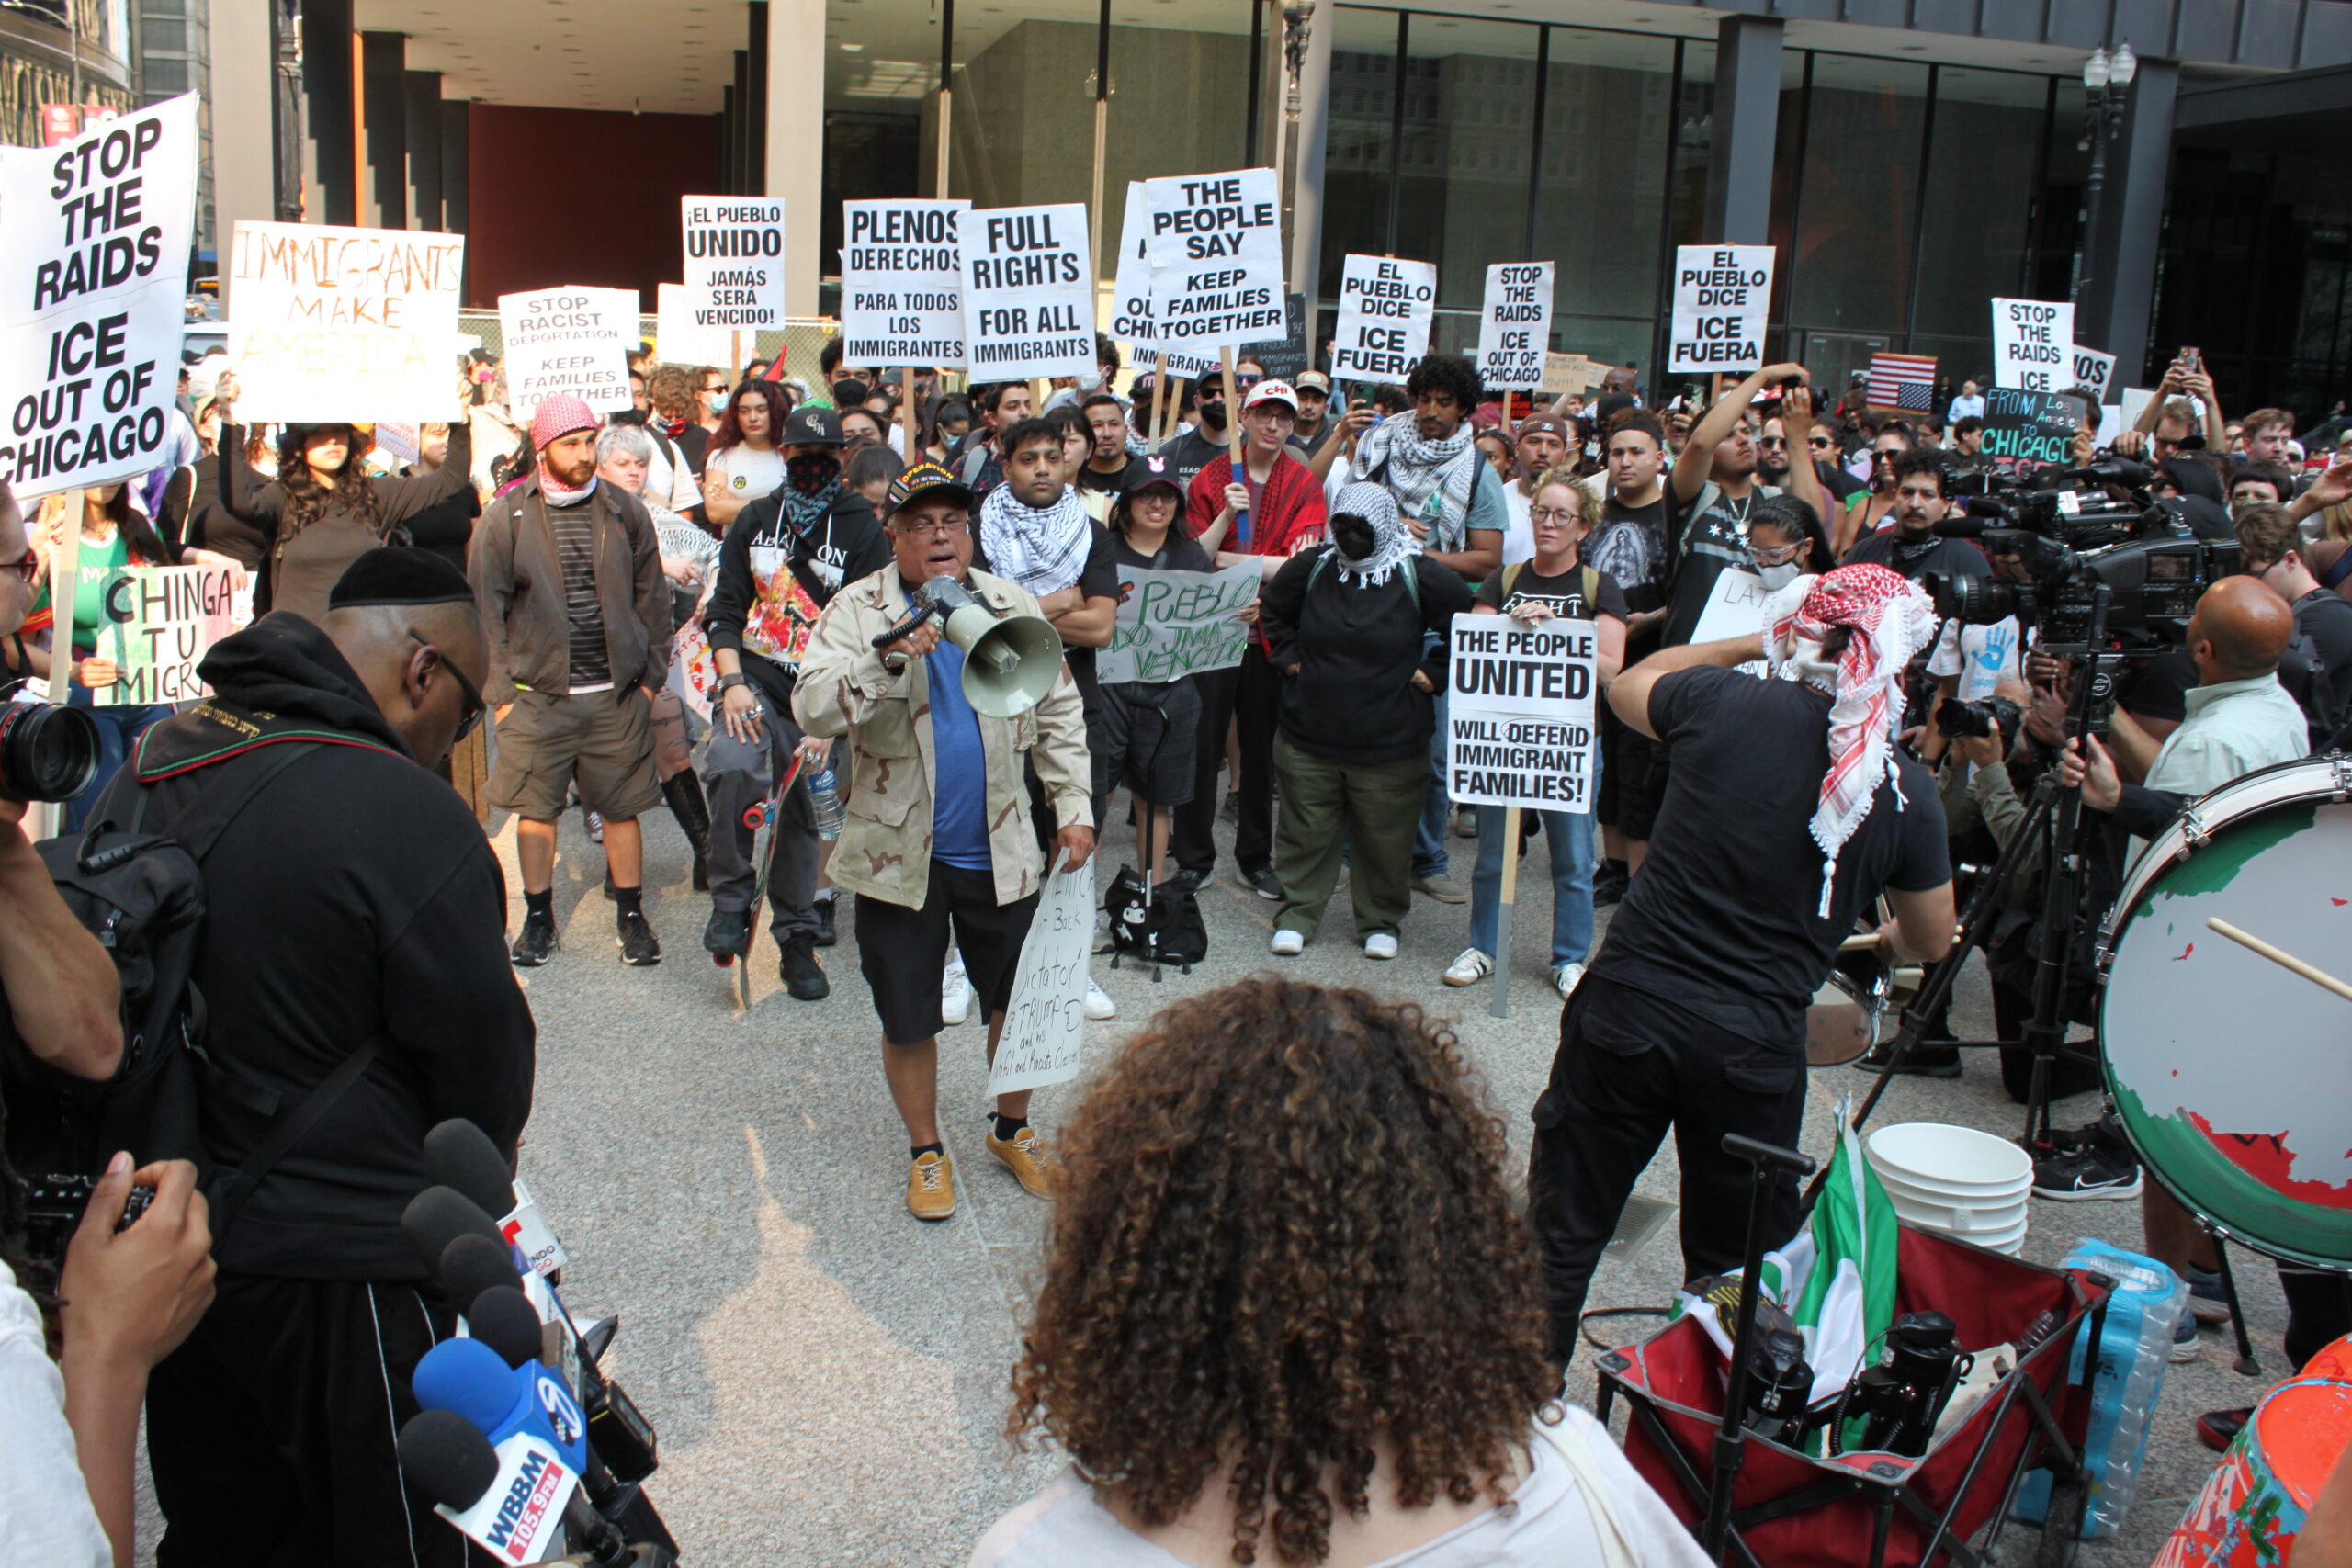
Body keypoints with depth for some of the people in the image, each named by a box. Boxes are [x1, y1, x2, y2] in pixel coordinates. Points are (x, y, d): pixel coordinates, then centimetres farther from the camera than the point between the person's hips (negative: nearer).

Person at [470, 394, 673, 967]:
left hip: (617, 694, 1)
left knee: (621, 808, 6)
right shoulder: (506, 517, 0)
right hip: (537, 694, 0)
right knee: (536, 810, 6)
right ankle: (538, 917, 21)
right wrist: (502, 689, -3)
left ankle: (631, 914, 19)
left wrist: (650, 677, 4)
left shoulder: (626, 511, 4)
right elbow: (488, 606, 2)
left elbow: (652, 598, 9)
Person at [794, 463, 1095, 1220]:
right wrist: (886, 657, -33)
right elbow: (813, 707, -19)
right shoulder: (858, 610, -6)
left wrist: (1074, 806, 1)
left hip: (1001, 851, 3)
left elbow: (1059, 713, 9)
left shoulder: (1013, 606, 3)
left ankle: (1012, 1129, 38)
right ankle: (926, 1151, 31)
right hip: (900, 854, -2)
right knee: (909, 1021, 9)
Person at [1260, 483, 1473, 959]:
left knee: (1385, 840, 8)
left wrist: (1432, 675, -1)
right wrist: (1289, 658, 9)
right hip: (1309, 737, 2)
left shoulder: (1421, 577, -8)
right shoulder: (1310, 568, 1)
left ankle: (1381, 922, 26)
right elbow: (1271, 611, 20)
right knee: (1305, 832, 9)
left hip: (1390, 742, -2)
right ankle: (1296, 916, 24)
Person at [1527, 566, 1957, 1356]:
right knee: (1735, 1271, 20)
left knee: (1560, 1240, 14)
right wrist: (1884, 940, 34)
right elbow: (1930, 942, 12)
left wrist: (1755, 643, 22)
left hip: (1628, 1005, 0)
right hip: (1755, 1050, 1)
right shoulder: (1906, 792, -4)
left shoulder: (1725, 704, -8)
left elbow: (1627, 684, 16)